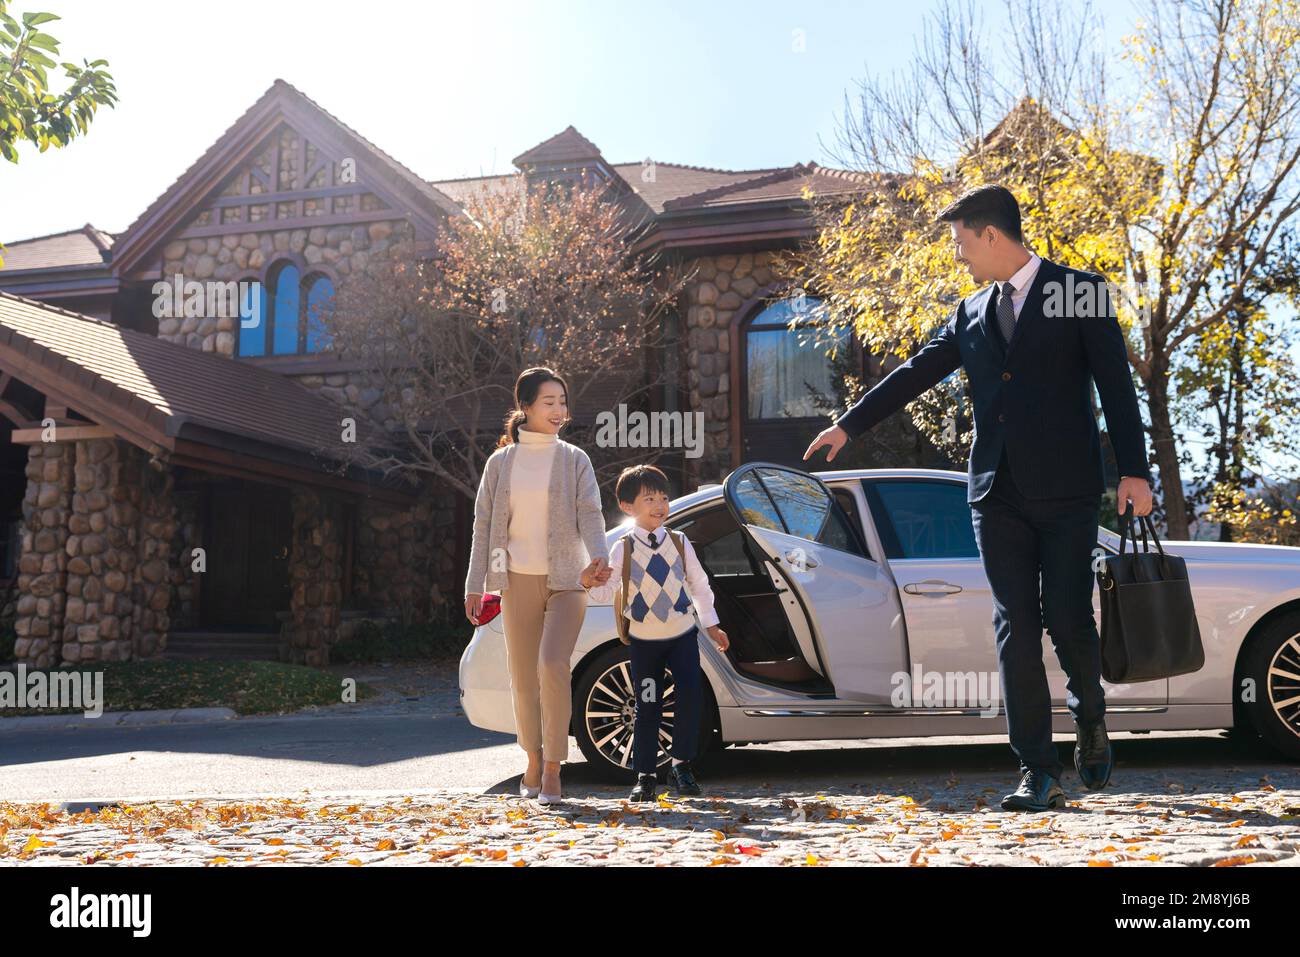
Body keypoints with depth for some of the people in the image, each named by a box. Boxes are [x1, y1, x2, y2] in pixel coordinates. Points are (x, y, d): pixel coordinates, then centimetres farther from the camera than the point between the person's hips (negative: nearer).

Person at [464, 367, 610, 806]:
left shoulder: (574, 460, 4)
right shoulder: (500, 462, 7)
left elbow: (590, 515, -5)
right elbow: (484, 525, 8)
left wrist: (599, 554, -26)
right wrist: (474, 585, 3)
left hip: (565, 580, -2)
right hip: (518, 581, 2)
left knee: (553, 665, -19)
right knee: (523, 675, 6)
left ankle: (552, 768, -8)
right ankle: (533, 761, 25)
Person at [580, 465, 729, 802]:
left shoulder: (679, 542, -1)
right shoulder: (623, 549, -7)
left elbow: (699, 584, 8)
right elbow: (605, 590, -12)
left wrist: (711, 624, 11)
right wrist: (590, 583, -35)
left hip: (682, 634, 1)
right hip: (643, 639, -1)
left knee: (690, 695, -10)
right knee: (647, 707, 3)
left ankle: (681, 764, 8)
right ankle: (645, 776, 13)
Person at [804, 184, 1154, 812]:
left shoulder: (1080, 291, 3)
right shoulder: (971, 313, 16)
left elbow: (1115, 383, -2)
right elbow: (915, 373, 22)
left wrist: (1133, 469, -9)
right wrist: (848, 425, 25)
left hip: (1066, 488, -4)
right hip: (997, 493, 4)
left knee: (1068, 618, -4)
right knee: (1015, 626, -1)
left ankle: (1089, 718, 28)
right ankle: (1038, 773, 2)